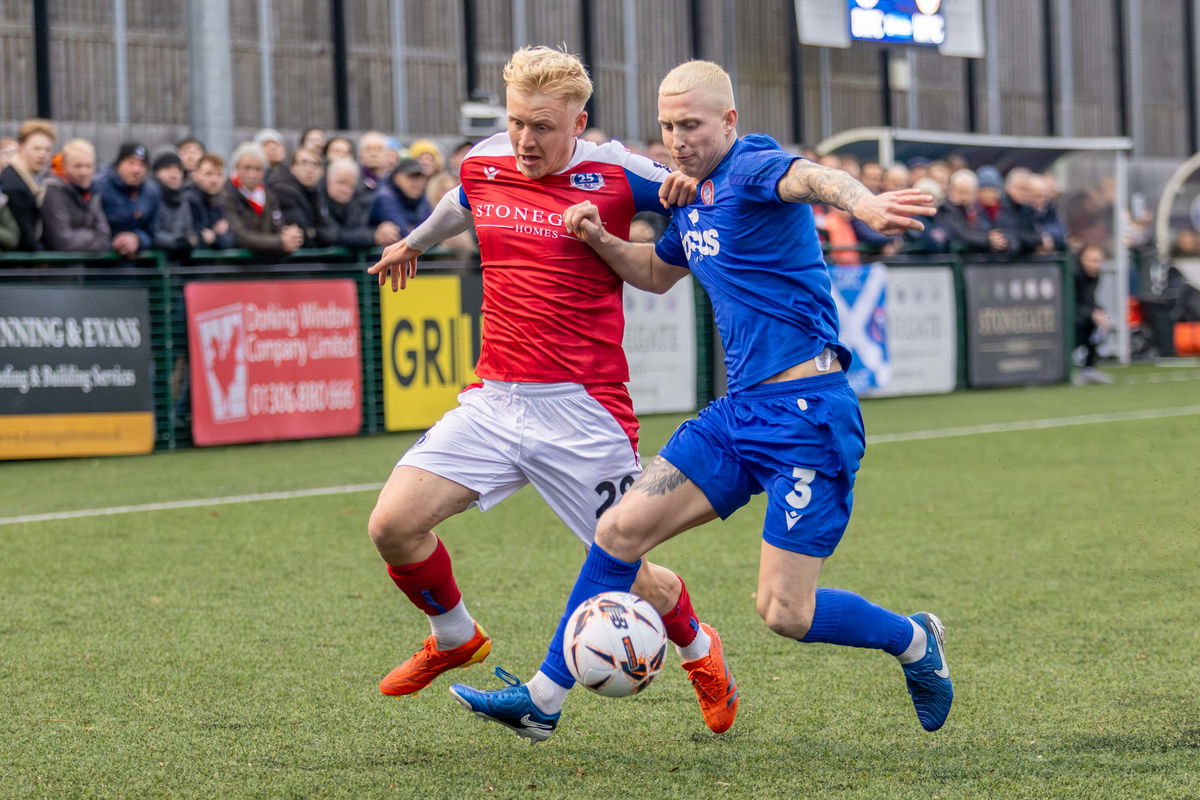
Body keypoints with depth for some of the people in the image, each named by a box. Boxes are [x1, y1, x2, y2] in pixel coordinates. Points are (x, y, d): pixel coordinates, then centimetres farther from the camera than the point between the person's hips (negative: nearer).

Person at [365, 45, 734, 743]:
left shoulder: (614, 174, -7)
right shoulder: (483, 165, 7)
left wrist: (688, 188, -18)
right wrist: (415, 241, 51)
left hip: (585, 412, -4)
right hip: (493, 402, 4)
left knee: (630, 575, 0)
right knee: (394, 525, -12)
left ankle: (700, 650, 36)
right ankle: (456, 638, 19)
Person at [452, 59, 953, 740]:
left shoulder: (752, 167, -13)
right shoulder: (694, 204, 14)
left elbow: (808, 177, -38)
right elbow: (657, 273, 34)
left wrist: (863, 202, -62)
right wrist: (601, 239, 12)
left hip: (806, 412, -9)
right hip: (740, 410, 9)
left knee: (785, 612, -9)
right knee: (621, 529, 5)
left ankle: (915, 641, 18)